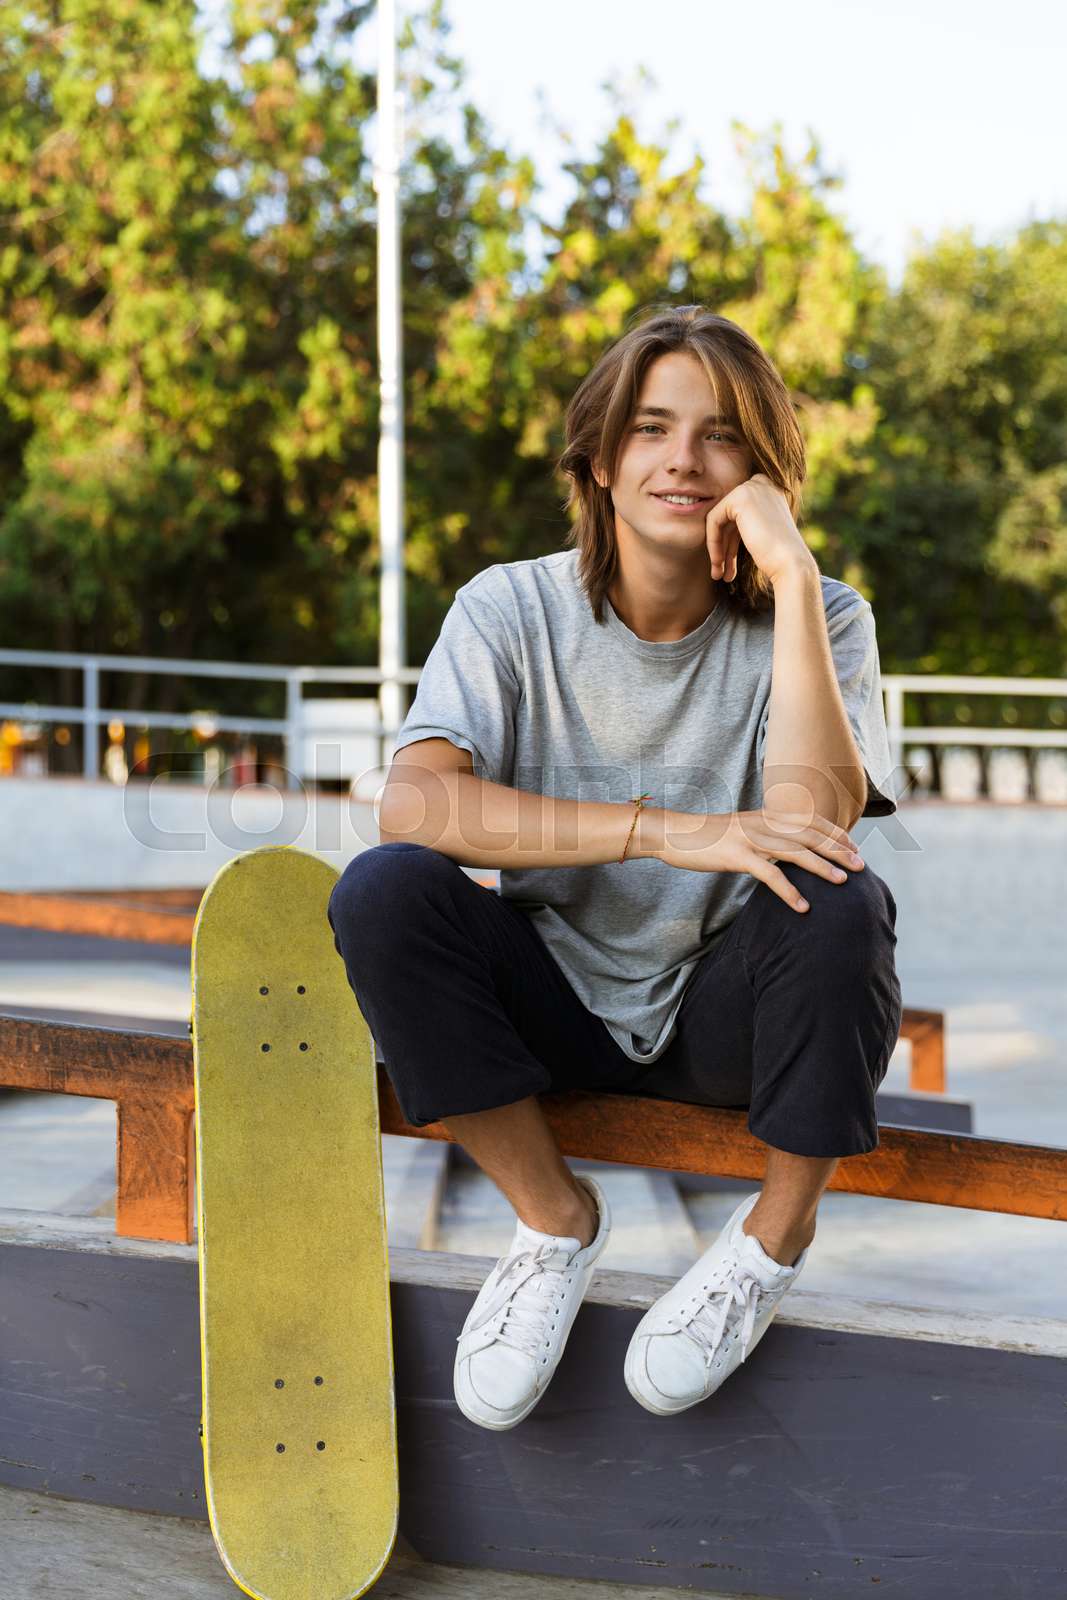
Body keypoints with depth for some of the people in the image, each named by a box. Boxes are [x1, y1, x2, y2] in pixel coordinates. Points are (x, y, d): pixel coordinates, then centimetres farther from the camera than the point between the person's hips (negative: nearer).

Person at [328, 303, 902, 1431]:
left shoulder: (819, 621, -7)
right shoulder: (513, 609, -8)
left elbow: (812, 826, -26)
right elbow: (412, 801, -27)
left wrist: (793, 576, -26)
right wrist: (668, 832, -34)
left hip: (726, 1016, 0)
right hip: (556, 1002, 1)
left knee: (842, 906, -32)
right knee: (381, 889, -26)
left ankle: (780, 1230, -6)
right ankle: (554, 1218, -7)